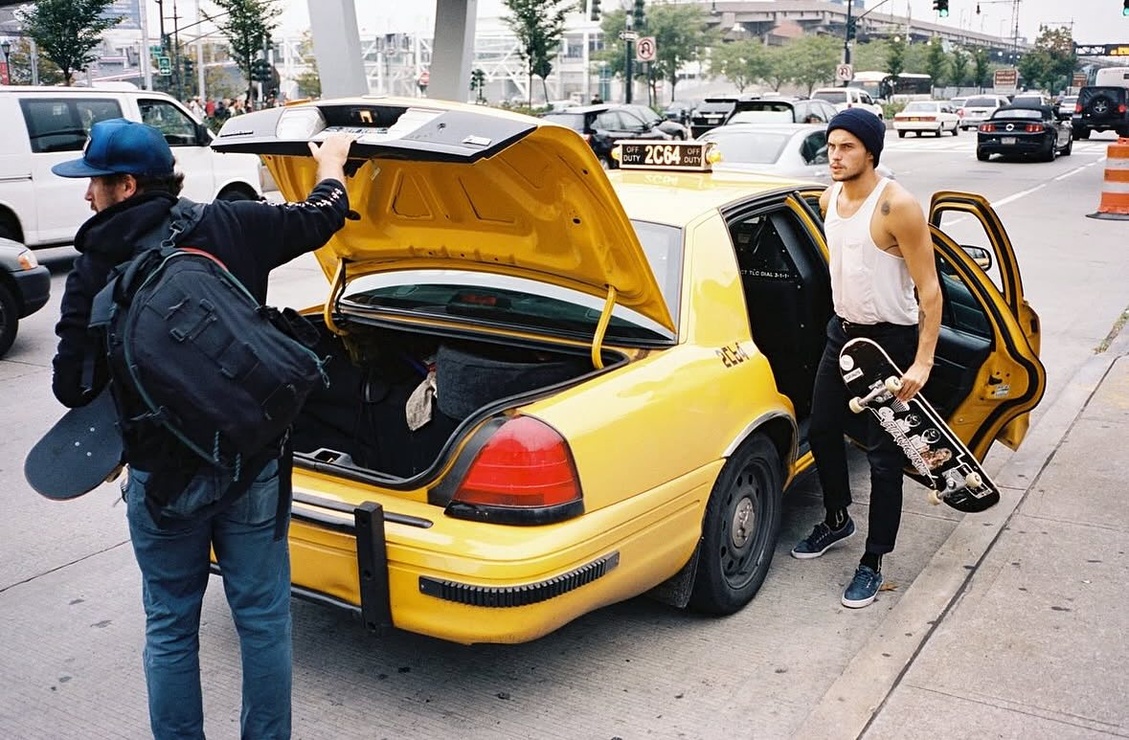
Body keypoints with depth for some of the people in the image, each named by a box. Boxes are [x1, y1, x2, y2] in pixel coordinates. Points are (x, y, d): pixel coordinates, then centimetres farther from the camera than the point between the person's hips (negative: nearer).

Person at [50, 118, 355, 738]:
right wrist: (331, 163, 29)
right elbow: (319, 219, 9)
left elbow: (73, 387, -3)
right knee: (263, 618, 14)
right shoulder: (228, 228, -5)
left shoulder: (94, 269, -6)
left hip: (161, 474, -1)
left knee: (170, 628, 17)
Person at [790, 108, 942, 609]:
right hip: (843, 331, 8)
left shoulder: (896, 206, -21)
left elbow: (930, 290, -20)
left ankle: (873, 562, 12)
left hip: (891, 340, -8)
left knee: (883, 453, 0)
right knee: (821, 430, 17)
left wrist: (922, 362, -24)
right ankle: (837, 520, 41)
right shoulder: (829, 199, 2)